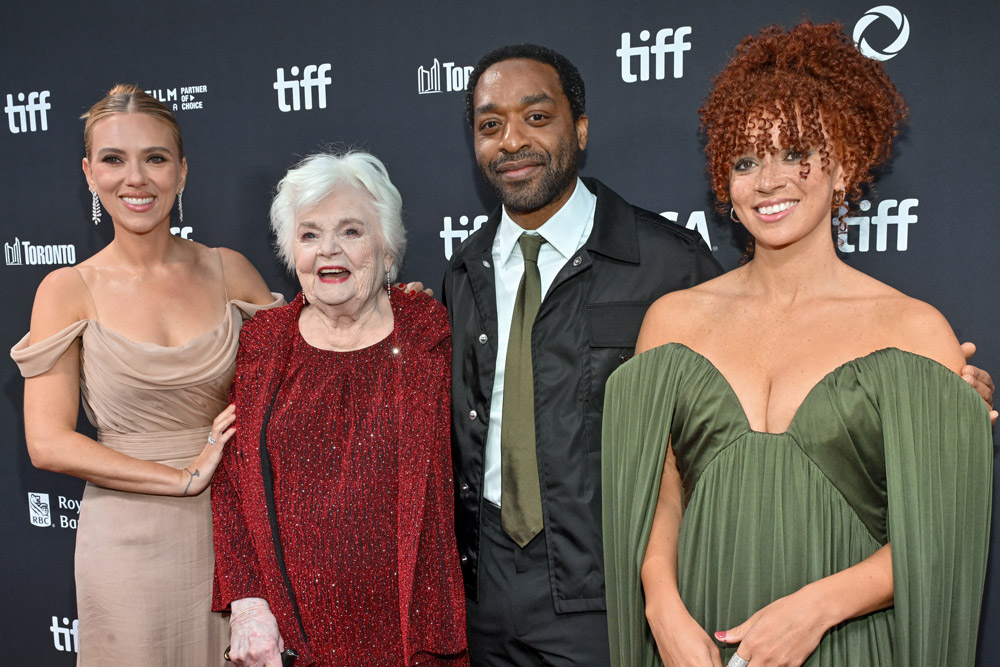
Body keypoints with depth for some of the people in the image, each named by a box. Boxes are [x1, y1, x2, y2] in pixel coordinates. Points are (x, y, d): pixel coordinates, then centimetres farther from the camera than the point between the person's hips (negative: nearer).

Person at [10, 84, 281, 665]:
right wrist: (184, 478, -14)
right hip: (130, 542, -2)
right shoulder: (69, 290, -4)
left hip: (231, 528, 2)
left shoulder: (229, 270, 1)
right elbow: (48, 443, -9)